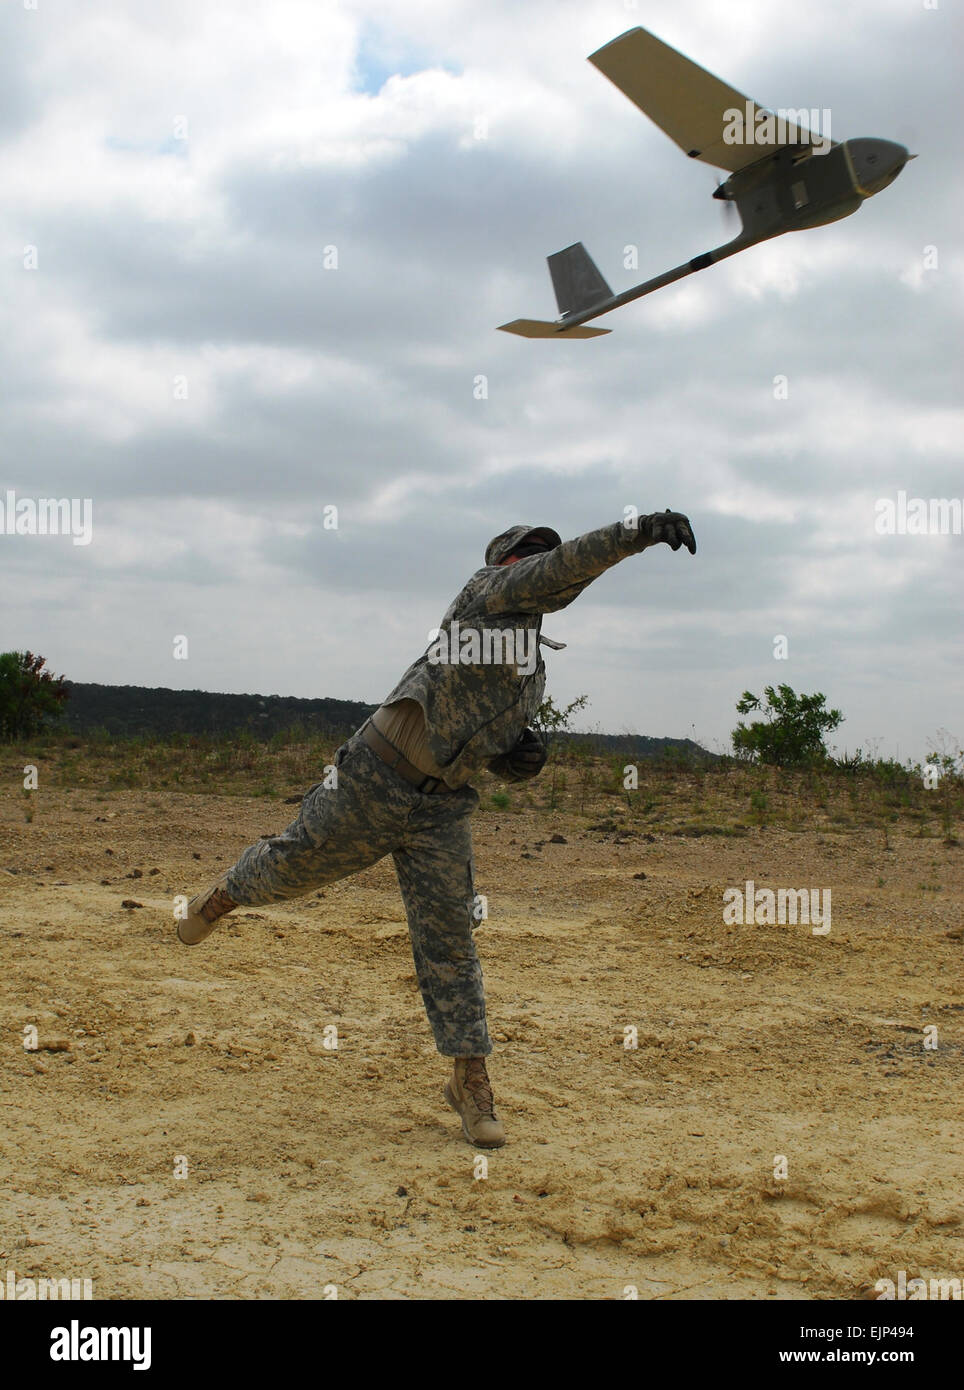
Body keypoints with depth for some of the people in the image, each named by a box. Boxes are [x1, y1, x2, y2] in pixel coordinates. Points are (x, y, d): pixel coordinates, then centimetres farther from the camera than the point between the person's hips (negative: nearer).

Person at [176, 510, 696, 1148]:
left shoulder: (534, 669, 18)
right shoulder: (489, 589, -3)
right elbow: (569, 565, -21)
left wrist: (518, 756, 0)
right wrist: (642, 529, -30)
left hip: (442, 809, 6)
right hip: (376, 779, -6)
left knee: (450, 940, 2)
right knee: (295, 865, 10)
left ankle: (470, 1079, 8)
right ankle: (226, 895, 43)